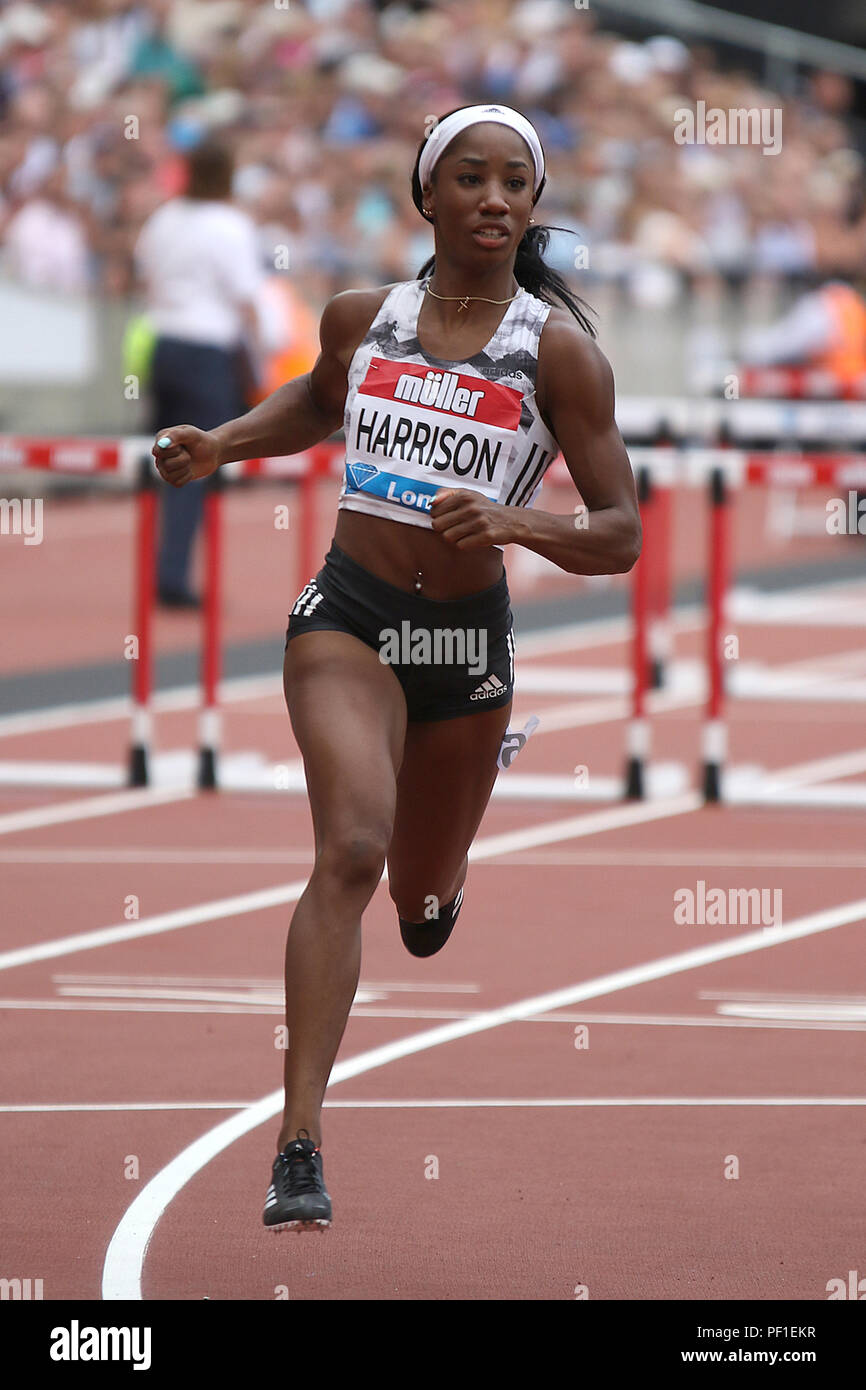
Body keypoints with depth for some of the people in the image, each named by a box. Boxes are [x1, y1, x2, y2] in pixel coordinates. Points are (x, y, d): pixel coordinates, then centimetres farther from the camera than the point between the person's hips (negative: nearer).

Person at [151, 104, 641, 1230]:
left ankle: (437, 876, 60)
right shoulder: (362, 318, 2)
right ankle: (299, 1146, -30)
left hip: (469, 631, 1)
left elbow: (620, 537, -8)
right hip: (349, 612, -1)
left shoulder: (558, 348, -7)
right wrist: (220, 444, 10)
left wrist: (516, 522, -26)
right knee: (350, 849, -25)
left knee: (422, 906, 17)